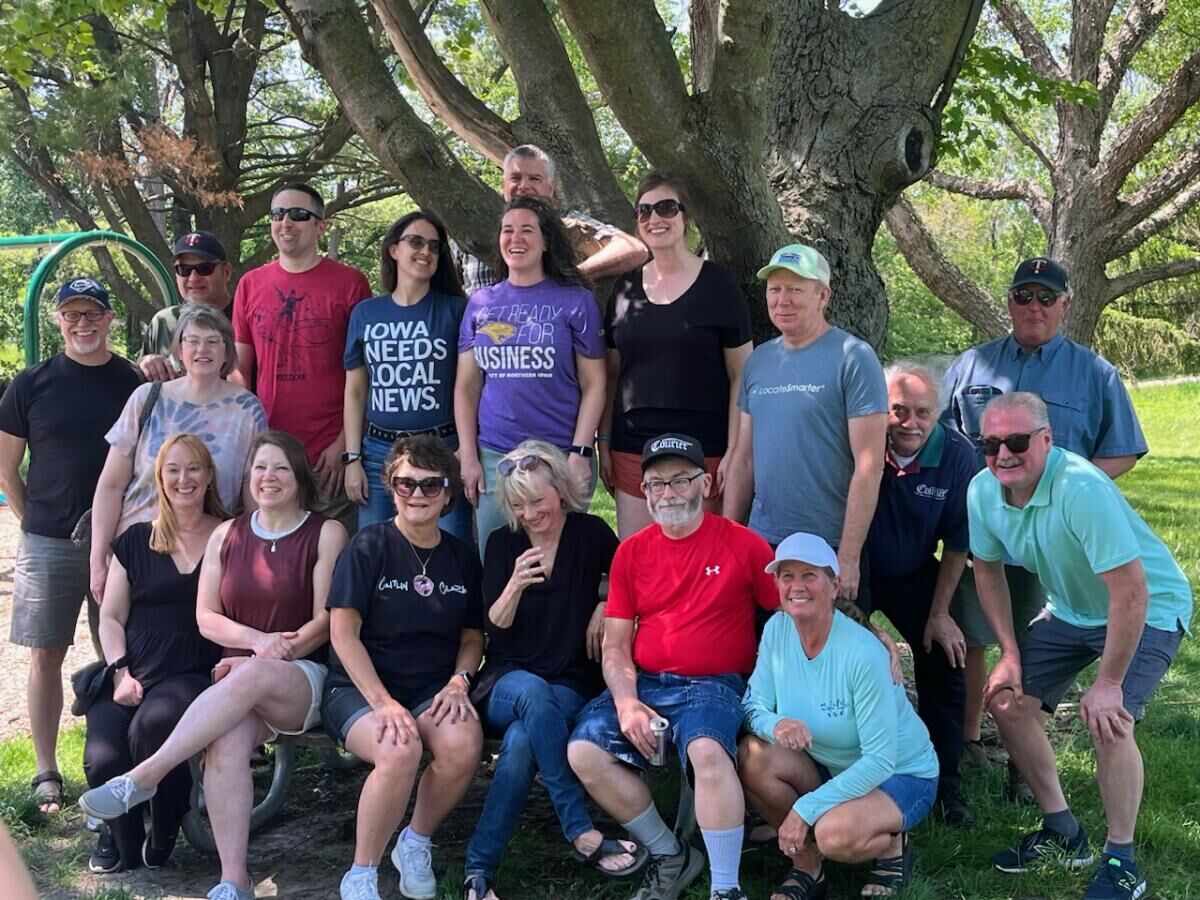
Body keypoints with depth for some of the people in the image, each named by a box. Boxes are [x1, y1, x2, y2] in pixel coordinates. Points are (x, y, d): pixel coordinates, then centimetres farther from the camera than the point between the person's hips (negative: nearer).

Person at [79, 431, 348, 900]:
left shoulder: (326, 534, 4)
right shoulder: (227, 535, 15)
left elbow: (327, 619, -2)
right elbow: (206, 617, 9)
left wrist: (276, 654, -14)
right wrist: (258, 640, -9)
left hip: (307, 678, -2)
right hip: (239, 678, 3)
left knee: (252, 676, -38)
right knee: (226, 739, -32)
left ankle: (140, 779, -33)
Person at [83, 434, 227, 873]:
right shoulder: (136, 540, 16)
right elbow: (111, 617, 14)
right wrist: (121, 672, -1)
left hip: (195, 672, -2)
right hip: (133, 670, 3)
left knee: (151, 725, -35)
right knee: (102, 759, -25)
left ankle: (164, 834, -9)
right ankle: (120, 842, 6)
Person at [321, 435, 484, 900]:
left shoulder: (461, 556, 9)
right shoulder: (369, 546, -4)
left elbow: (472, 636, 14)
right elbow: (343, 632, -9)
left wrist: (459, 681, -7)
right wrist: (383, 702, -19)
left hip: (433, 690, 3)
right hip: (361, 687, -3)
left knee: (464, 746, -30)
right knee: (400, 750, -35)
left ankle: (416, 843, 0)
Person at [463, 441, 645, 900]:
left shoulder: (590, 532, 3)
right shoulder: (503, 543, 5)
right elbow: (494, 626, -1)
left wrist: (605, 607, -6)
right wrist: (515, 585, -21)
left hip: (571, 685, 0)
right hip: (505, 684, 1)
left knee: (521, 741, -34)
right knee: (533, 691, -38)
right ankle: (582, 833, -35)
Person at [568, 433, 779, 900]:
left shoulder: (744, 545, 0)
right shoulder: (631, 552, 9)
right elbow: (615, 646, 7)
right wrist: (626, 701, -9)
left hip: (713, 686, -4)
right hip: (642, 683, 4)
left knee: (708, 751, -35)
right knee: (584, 751, -19)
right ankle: (670, 855, 1)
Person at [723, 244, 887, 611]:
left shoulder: (853, 358, -8)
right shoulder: (758, 361, 10)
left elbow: (869, 466, -13)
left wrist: (848, 556, -16)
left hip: (831, 549, -5)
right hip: (761, 545, 5)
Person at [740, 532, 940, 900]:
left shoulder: (862, 654, -28)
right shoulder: (777, 629, -11)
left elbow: (880, 759, -26)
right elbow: (755, 705, -7)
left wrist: (806, 808, -29)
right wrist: (774, 724, -33)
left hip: (901, 776, -6)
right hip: (831, 768, 6)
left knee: (835, 833, -35)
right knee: (752, 755, -22)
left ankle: (893, 846, 2)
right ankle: (807, 866, -1)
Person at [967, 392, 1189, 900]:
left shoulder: (1081, 489, -36)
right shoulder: (983, 491, -14)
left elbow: (1131, 592, -34)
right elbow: (988, 569, 4)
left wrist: (1108, 683, -27)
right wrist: (1010, 654, 0)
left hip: (1147, 611, -7)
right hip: (1070, 610, 7)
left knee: (1106, 719, -25)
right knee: (1007, 700, 1)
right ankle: (1062, 834, 19)